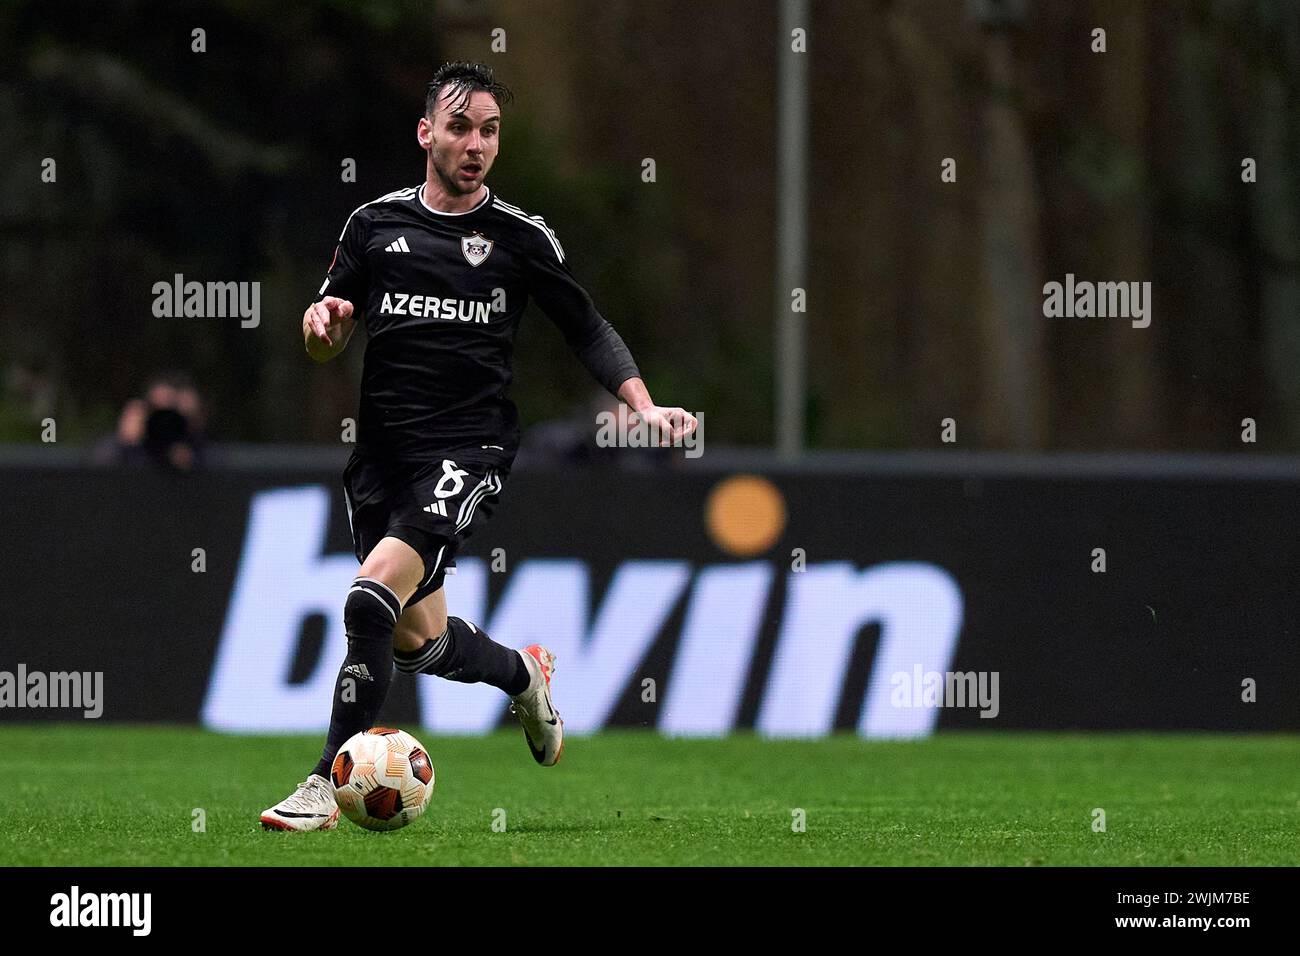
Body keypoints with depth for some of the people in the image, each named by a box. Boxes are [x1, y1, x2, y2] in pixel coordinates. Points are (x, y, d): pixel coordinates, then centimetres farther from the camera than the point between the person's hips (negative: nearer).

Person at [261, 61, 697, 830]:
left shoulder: (521, 237, 2)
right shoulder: (375, 224, 8)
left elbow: (588, 329, 10)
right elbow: (328, 343, 12)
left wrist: (645, 407, -3)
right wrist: (323, 324, -12)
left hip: (469, 450, -4)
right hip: (383, 448, 4)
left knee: (374, 595, -23)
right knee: (416, 641, 9)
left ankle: (330, 786, -15)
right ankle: (523, 674, 43)